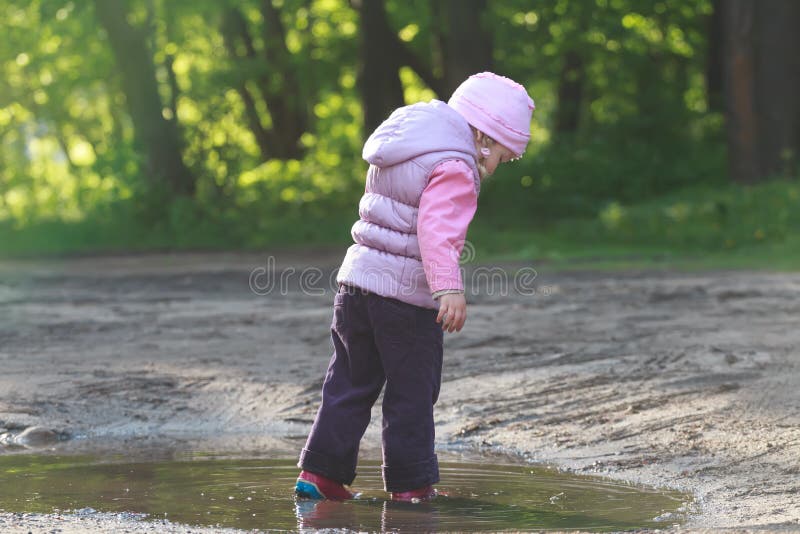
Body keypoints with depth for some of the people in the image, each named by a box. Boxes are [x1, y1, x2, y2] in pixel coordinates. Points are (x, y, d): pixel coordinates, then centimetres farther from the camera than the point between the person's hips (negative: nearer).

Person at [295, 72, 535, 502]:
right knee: (412, 391, 4)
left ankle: (320, 472, 11)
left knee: (350, 383, 14)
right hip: (408, 292, -8)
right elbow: (437, 231, -28)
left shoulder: (402, 155, 16)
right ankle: (410, 483, 10)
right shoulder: (454, 169, -14)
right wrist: (449, 289, -36)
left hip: (357, 276, 8)